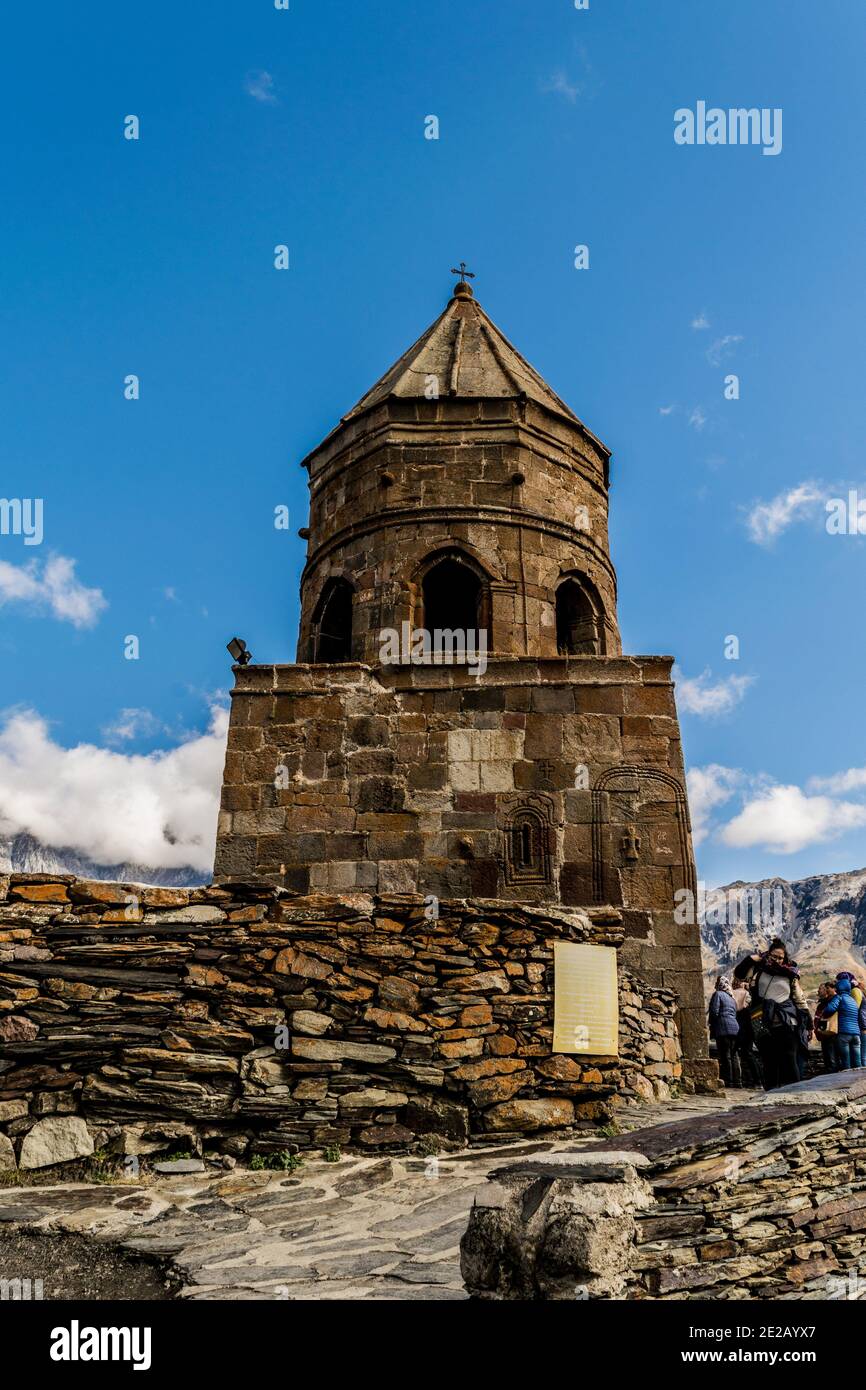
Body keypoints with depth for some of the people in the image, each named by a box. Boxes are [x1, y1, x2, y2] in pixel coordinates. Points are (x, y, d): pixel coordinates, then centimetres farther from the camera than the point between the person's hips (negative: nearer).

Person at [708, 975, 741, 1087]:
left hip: (723, 1028, -7)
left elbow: (714, 1012, -8)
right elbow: (735, 1013, 18)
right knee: (734, 1055, 9)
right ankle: (737, 1080, 9)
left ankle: (728, 1081, -7)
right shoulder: (732, 997, 21)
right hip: (735, 1027, 7)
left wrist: (712, 1026, 6)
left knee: (725, 1056, -5)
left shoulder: (717, 994, -2)